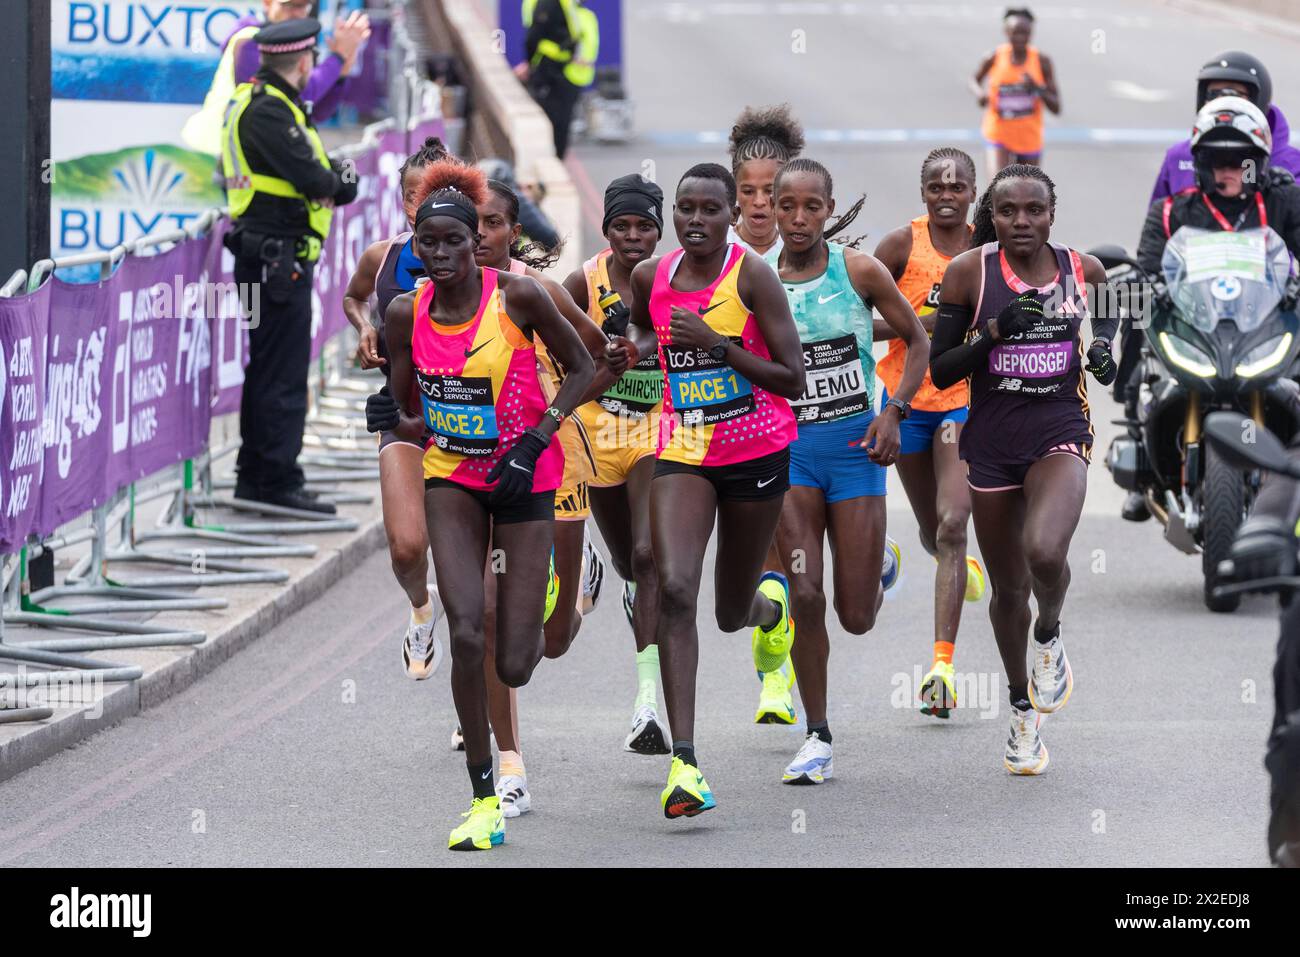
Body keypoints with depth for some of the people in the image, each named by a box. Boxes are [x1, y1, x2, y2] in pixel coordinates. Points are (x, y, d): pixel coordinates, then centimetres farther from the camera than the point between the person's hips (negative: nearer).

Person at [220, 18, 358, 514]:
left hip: (264, 255, 11)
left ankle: (255, 476, 22)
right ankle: (278, 481, -6)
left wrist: (330, 179, -2)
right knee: (283, 375, -8)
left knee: (266, 369, 16)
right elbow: (314, 180, -22)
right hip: (278, 258, -11)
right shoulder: (269, 111, -17)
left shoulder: (257, 100, 15)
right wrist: (342, 179, -1)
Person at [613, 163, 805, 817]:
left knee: (732, 613, 11)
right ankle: (684, 762, -24)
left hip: (756, 452, -2)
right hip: (682, 452, 2)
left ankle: (768, 602, 54)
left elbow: (793, 378, -14)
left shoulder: (752, 277, -13)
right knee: (674, 590, -20)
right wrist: (636, 346, 1)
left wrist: (717, 345, -24)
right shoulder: (650, 278, 0)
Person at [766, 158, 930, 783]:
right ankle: (817, 740, 0)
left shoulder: (860, 272, -4)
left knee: (856, 617, 0)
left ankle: (879, 575, 39)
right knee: (805, 596, -11)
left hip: (854, 444, 0)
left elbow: (916, 341, 6)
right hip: (787, 447, 0)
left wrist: (894, 412, -6)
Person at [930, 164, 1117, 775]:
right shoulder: (969, 272, -5)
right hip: (992, 441, 1)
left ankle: (1049, 637, 6)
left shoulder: (1085, 270, 1)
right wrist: (993, 333, -18)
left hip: (1061, 432, -1)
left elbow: (1105, 366, 19)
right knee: (1008, 588, 11)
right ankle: (1023, 712, 33)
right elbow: (939, 370, -3)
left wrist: (1106, 358, -4)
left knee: (1044, 553, -28)